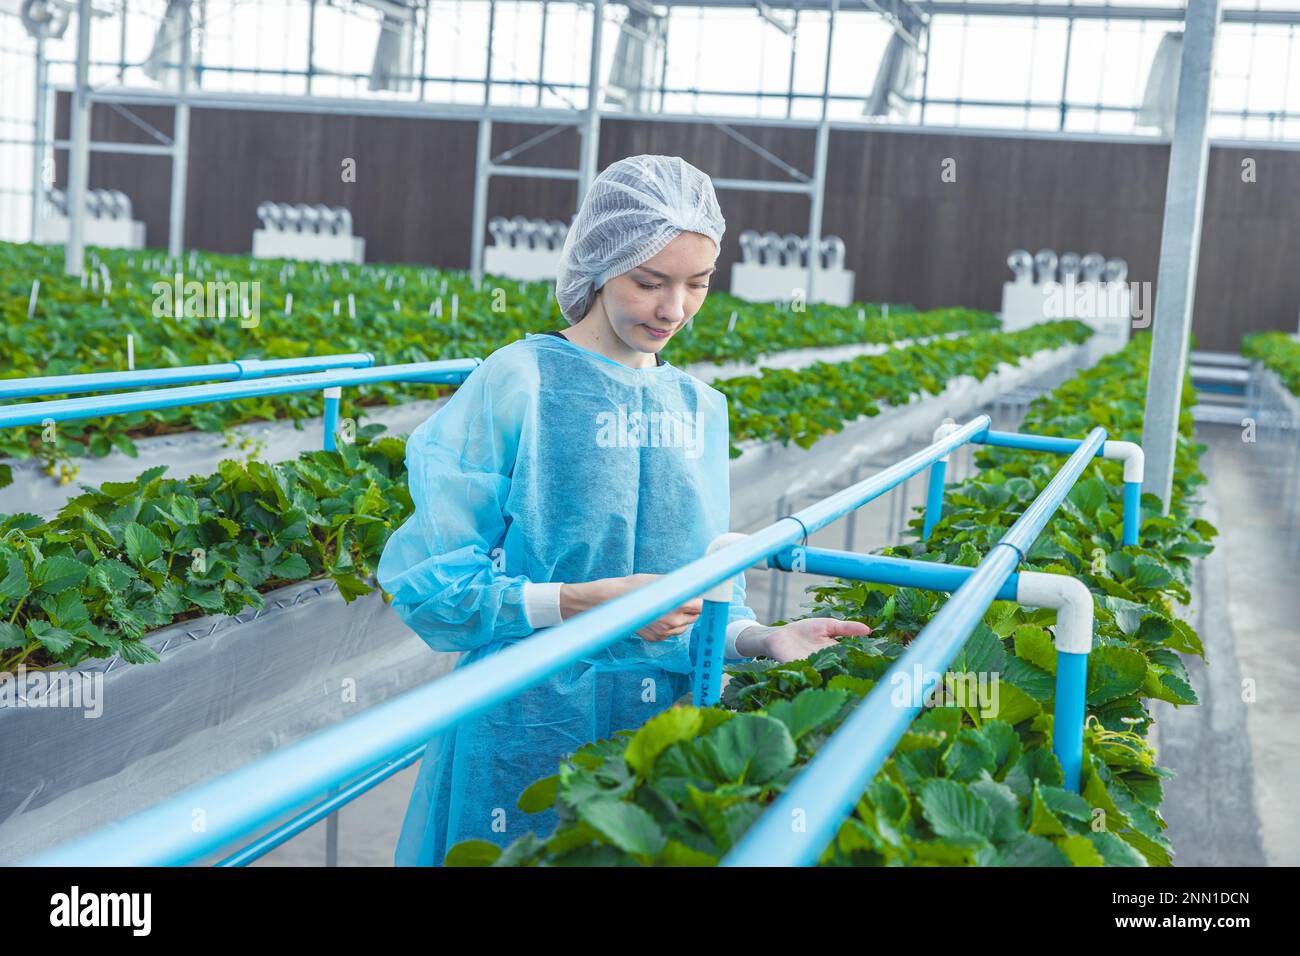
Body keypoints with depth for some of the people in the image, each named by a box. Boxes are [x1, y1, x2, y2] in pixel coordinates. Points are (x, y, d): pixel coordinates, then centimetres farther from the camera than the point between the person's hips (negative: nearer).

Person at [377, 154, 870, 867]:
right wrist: (588, 602, -21)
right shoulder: (518, 381, -11)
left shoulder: (701, 409, 7)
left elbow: (709, 586, 13)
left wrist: (761, 639, -8)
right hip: (527, 735, -5)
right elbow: (428, 582, -13)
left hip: (665, 729, 5)